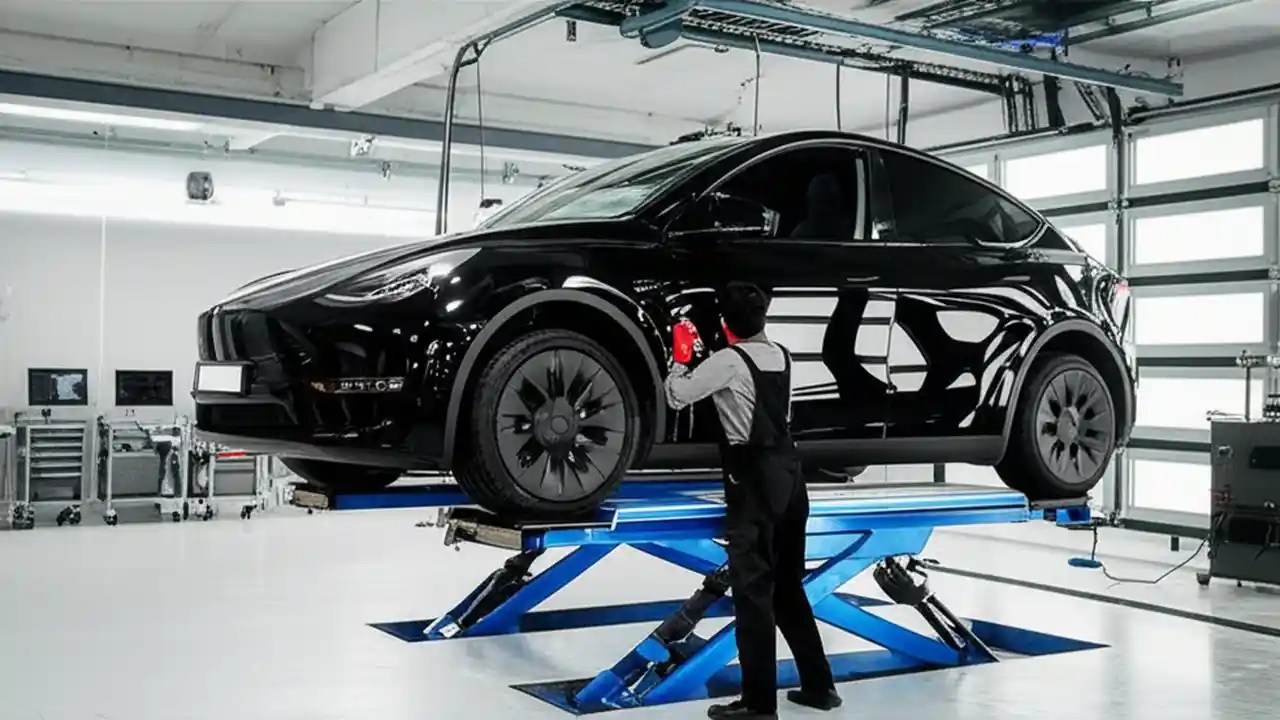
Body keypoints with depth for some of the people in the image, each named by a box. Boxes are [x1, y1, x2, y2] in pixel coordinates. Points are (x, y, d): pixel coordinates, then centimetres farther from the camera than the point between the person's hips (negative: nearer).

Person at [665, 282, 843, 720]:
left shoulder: (729, 361, -13)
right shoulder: (781, 357, 9)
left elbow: (677, 397, -9)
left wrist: (680, 355, 7)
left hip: (753, 479, -8)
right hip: (789, 473, 8)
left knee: (753, 590, -2)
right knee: (789, 586, 18)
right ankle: (819, 684, 24)